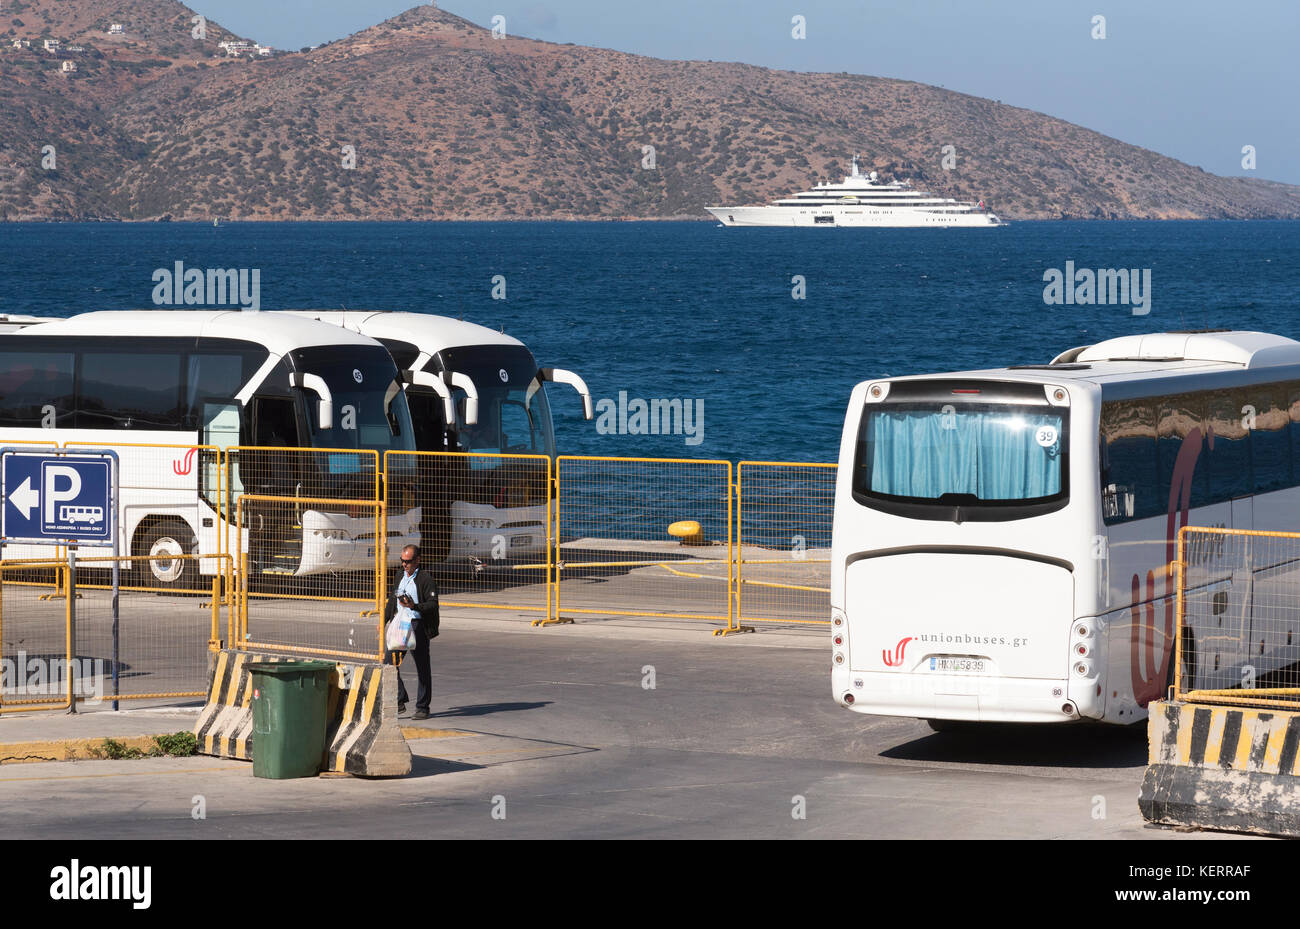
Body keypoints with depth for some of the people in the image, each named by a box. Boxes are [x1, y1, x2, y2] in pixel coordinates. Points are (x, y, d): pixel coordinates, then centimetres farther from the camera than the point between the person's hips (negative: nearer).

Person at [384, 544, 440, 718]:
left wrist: (414, 606, -26)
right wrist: (384, 620, 18)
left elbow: (433, 604, -12)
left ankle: (422, 707, 9)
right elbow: (392, 599, 23)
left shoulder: (426, 578, -8)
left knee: (422, 667, 2)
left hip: (418, 625, -6)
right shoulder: (401, 575, 13)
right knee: (389, 660, -3)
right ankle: (399, 701, 7)